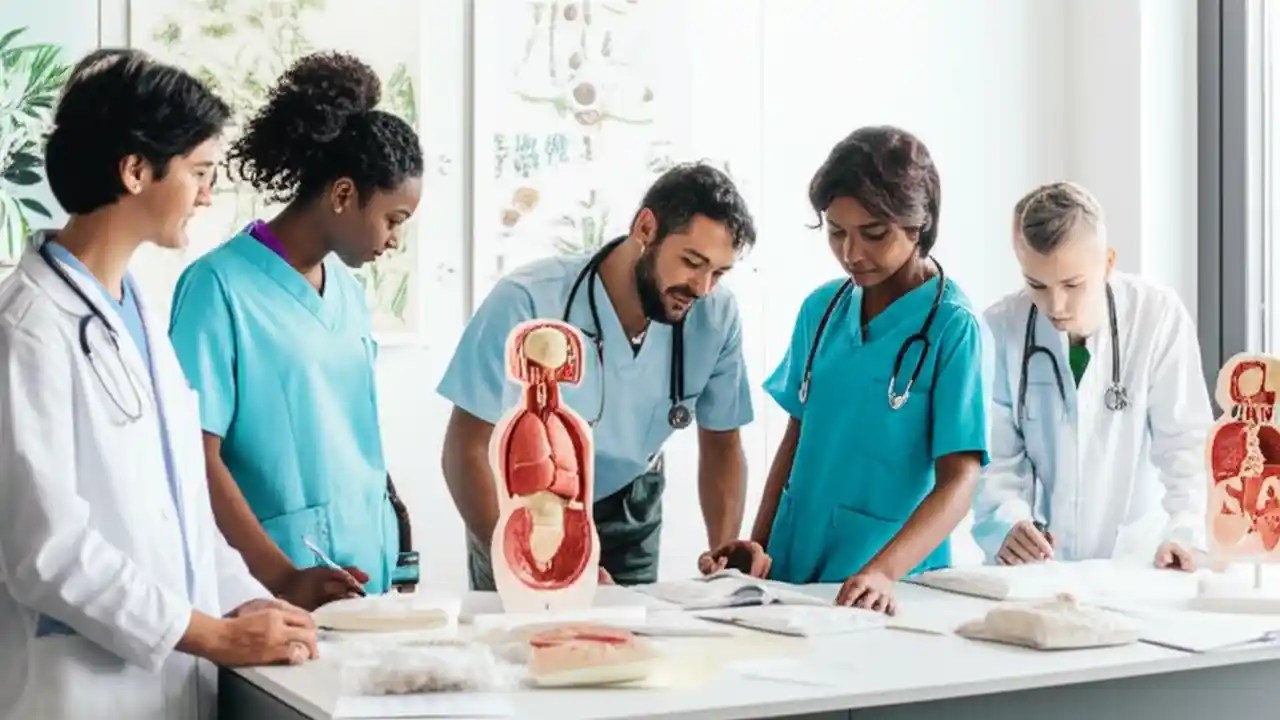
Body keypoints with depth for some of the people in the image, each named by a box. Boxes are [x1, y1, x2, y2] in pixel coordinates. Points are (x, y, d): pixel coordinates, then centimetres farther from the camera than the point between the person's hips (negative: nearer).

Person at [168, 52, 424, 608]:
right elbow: (196, 457, -14)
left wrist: (395, 535, 13)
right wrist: (282, 579, -19)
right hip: (268, 590, -6)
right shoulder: (221, 286, -10)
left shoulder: (348, 291, 11)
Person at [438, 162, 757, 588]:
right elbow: (467, 449, -26)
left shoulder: (717, 316, -20)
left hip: (629, 511, 3)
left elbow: (721, 445, -5)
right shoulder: (528, 303, -31)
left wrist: (724, 551, -21)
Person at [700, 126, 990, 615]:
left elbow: (958, 481, -13)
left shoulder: (951, 327, -6)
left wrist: (883, 570, -27)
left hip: (891, 583, -4)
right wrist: (759, 546, 4)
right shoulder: (822, 308, 8)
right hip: (791, 567, 4)